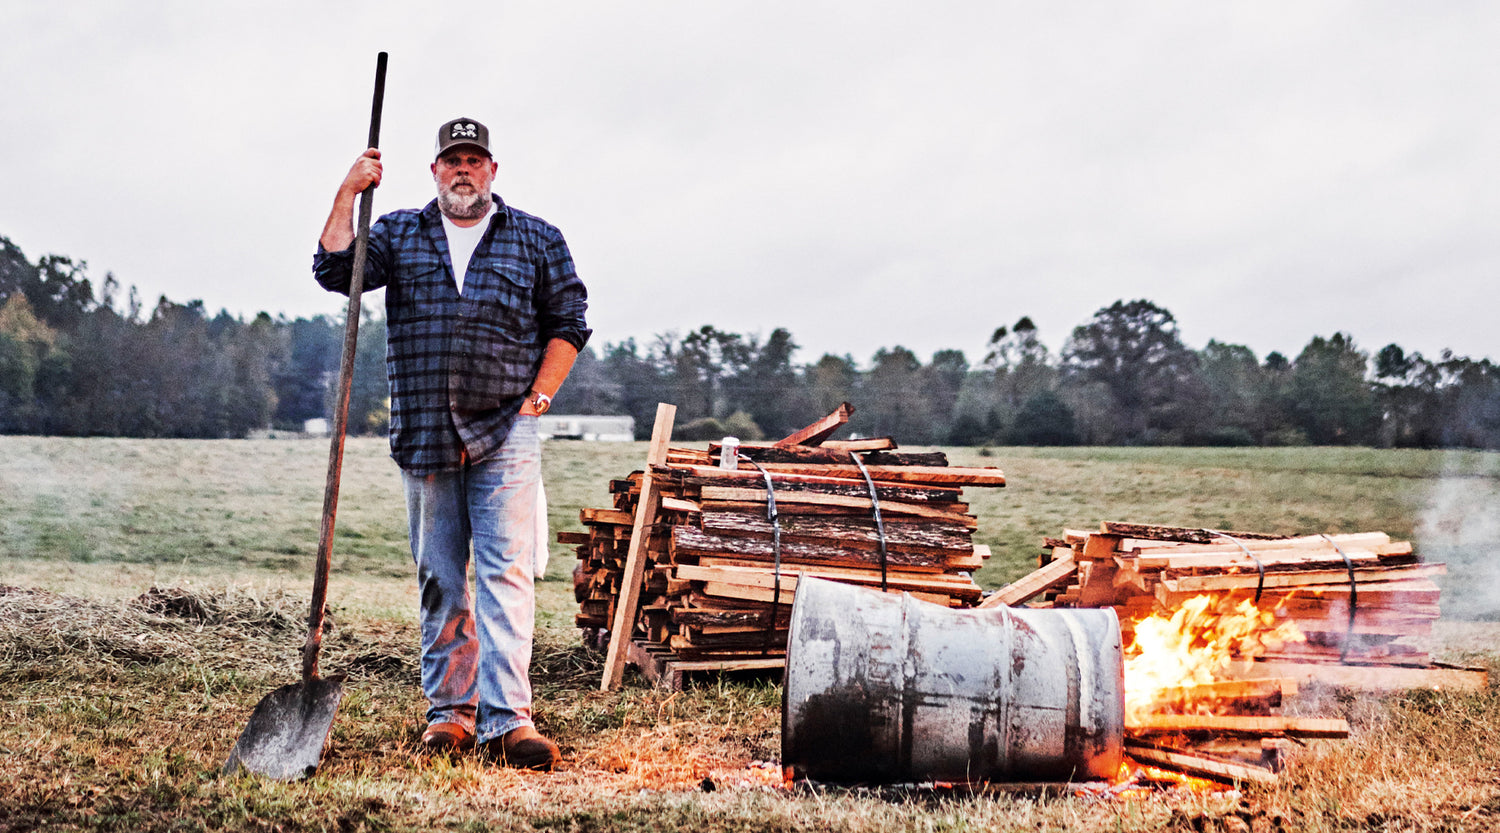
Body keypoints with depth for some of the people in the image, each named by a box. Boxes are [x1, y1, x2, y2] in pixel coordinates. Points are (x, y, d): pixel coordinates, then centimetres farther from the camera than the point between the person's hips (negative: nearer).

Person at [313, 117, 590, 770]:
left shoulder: (535, 239, 10)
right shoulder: (398, 234, 13)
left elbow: (568, 320, 10)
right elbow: (334, 270, -1)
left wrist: (539, 395, 0)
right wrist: (348, 194, -4)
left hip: (504, 434, -2)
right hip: (424, 437, 2)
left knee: (505, 574, -11)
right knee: (439, 580, 7)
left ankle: (506, 719, -14)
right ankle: (449, 710, 16)